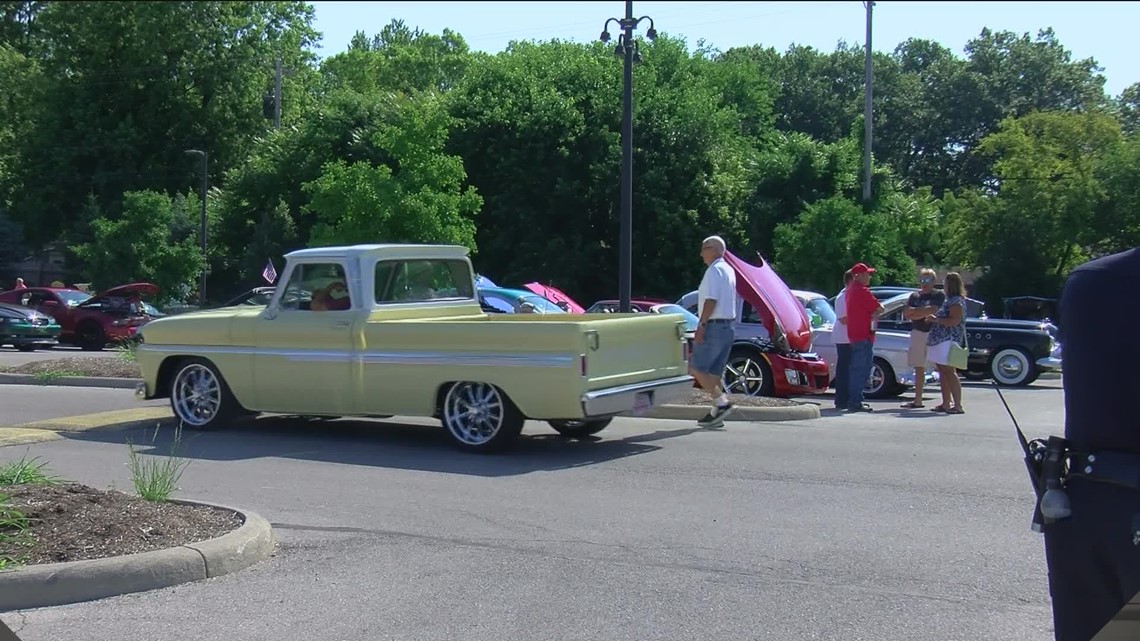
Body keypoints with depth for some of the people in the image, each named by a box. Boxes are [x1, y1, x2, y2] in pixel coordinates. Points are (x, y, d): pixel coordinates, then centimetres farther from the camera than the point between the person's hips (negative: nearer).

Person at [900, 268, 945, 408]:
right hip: (917, 333, 5)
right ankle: (917, 400, 18)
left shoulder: (939, 295, 0)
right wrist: (924, 312, -8)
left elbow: (934, 311, -15)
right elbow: (906, 314, 4)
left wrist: (915, 312, -6)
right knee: (919, 368, 11)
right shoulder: (914, 296, 14)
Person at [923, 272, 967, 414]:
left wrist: (935, 319, -17)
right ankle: (946, 404, 15)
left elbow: (955, 321, -23)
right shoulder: (949, 300, 20)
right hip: (940, 340, 11)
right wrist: (933, 319, 13)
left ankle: (957, 405, -10)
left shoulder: (956, 301, -12)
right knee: (943, 372, 11)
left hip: (948, 340, -11)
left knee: (950, 372, -11)